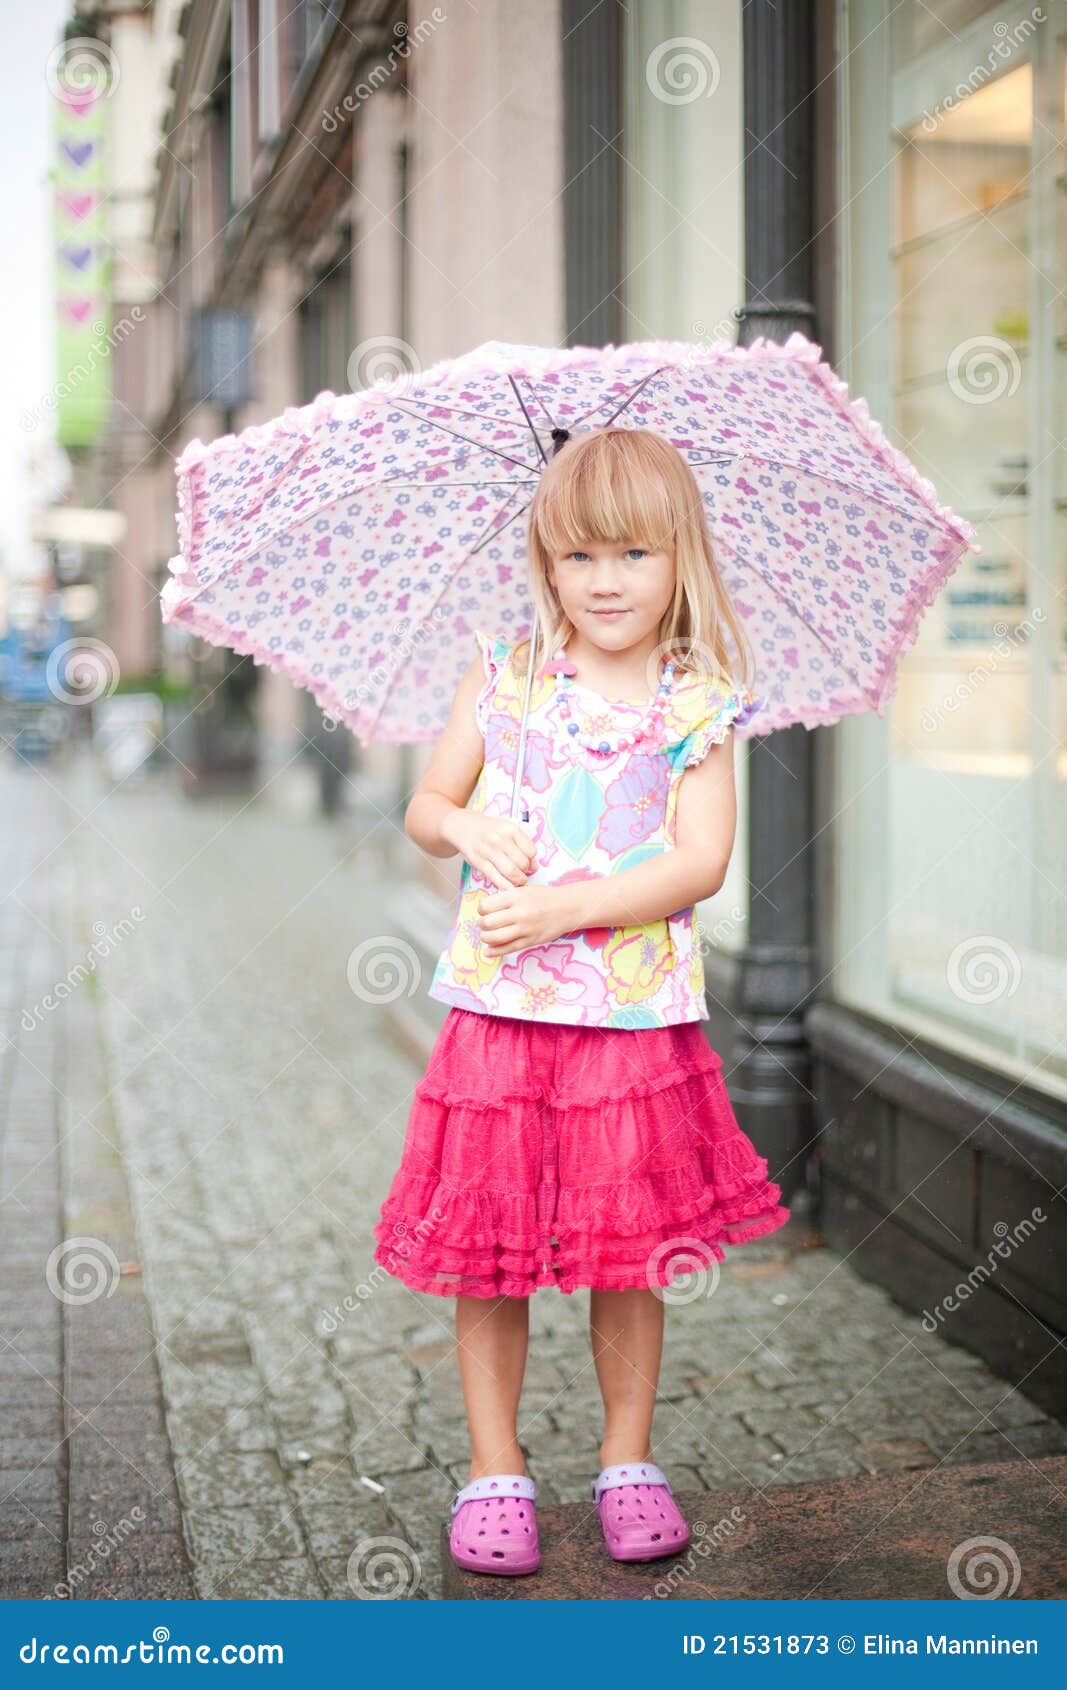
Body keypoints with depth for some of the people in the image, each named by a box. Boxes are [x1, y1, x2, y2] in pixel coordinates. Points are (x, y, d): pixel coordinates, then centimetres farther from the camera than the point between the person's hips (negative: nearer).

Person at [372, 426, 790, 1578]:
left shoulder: (694, 705, -1)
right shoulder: (502, 677, 4)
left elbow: (700, 862, -8)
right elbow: (426, 809, 10)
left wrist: (565, 907, -18)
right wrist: (471, 832, -12)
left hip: (637, 1016, -1)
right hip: (497, 1007, 1)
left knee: (630, 1250, 8)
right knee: (486, 1253, 6)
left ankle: (629, 1462, 28)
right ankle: (494, 1471, 23)